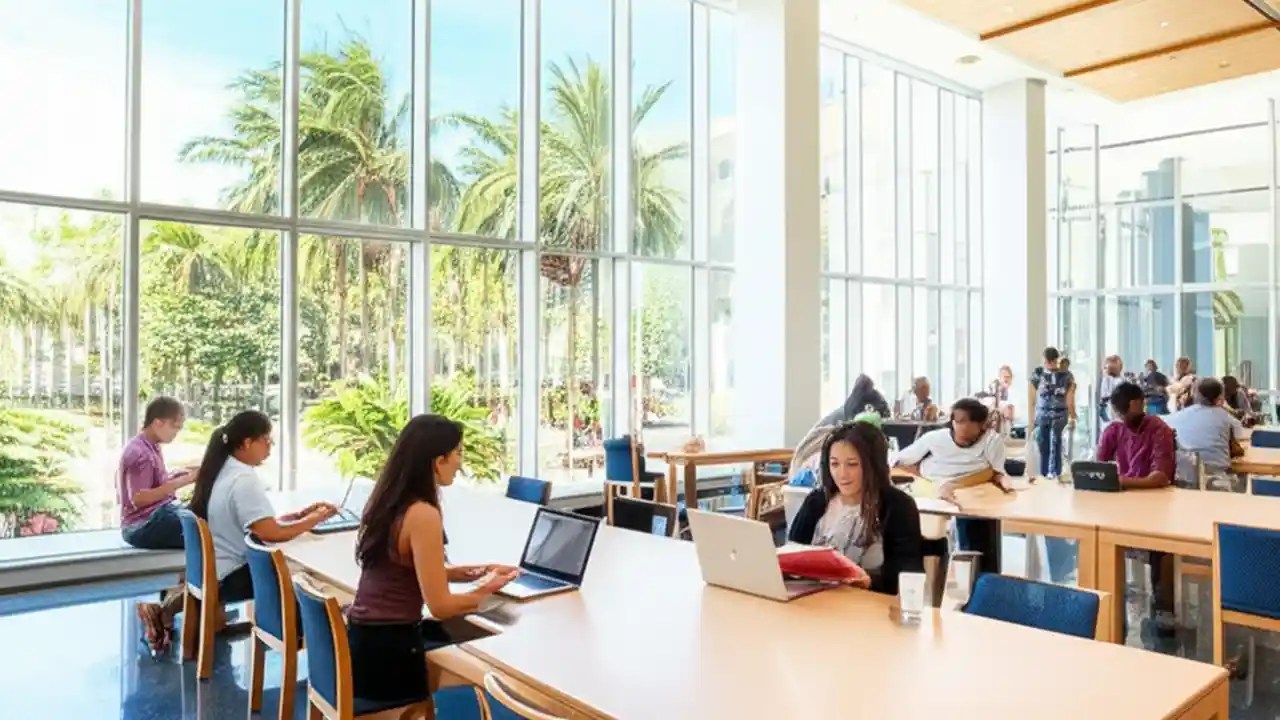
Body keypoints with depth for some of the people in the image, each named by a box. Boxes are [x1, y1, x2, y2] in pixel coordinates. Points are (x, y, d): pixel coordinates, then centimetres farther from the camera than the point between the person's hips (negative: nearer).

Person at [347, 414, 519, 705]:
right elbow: (440, 605, -18)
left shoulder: (387, 499, 5)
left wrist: (471, 572, 10)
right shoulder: (423, 515, -22)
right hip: (386, 655, -8)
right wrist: (486, 590, 0)